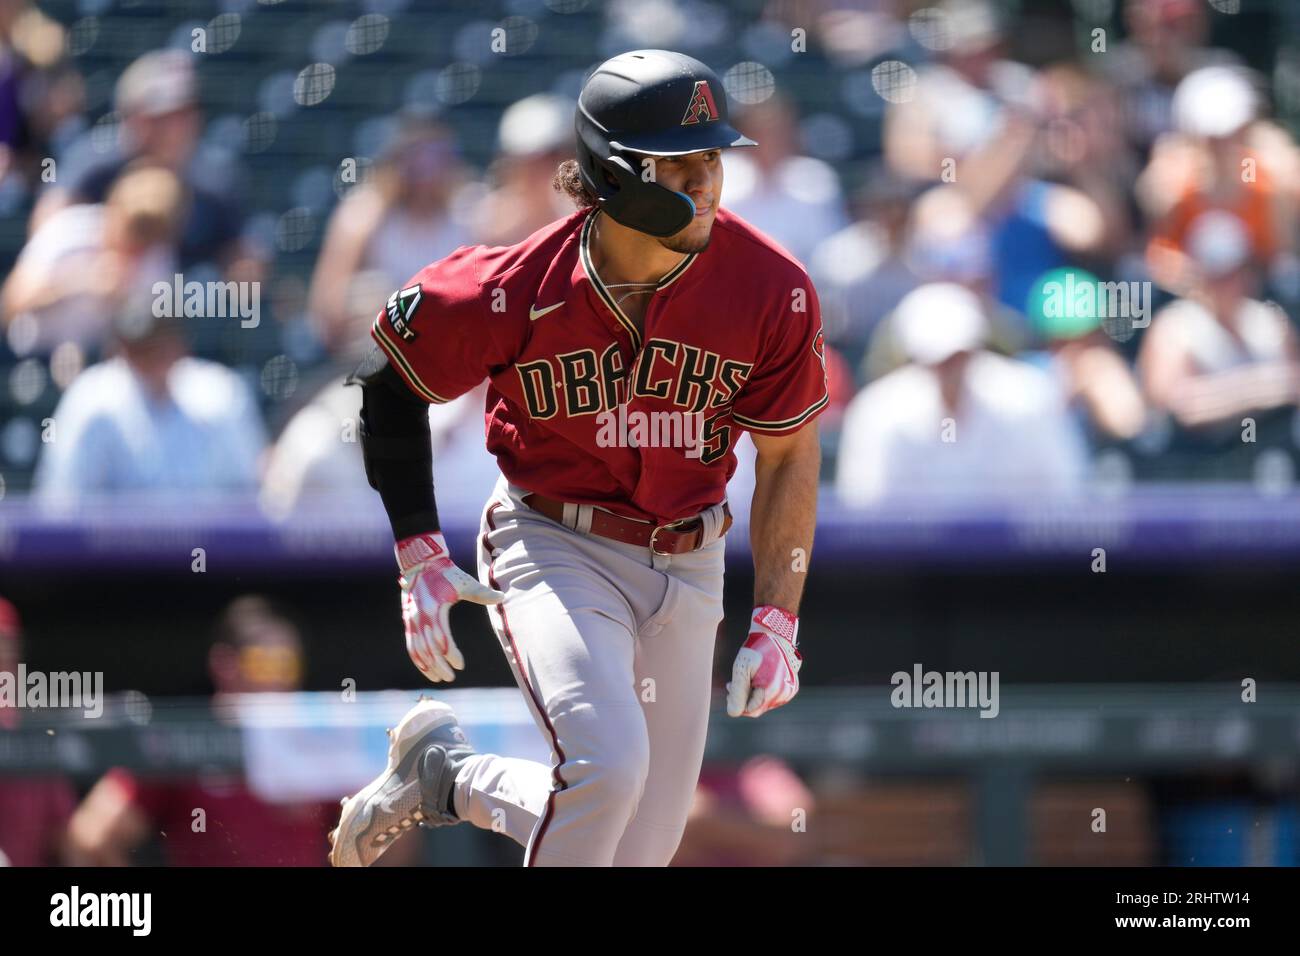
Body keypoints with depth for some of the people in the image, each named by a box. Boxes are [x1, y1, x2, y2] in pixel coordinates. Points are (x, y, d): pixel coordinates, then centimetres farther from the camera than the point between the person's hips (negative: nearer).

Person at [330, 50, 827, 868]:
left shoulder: (773, 292, -14)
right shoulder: (519, 291, -19)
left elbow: (790, 456, 0)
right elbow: (390, 382, -2)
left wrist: (776, 623, -2)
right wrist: (420, 554, -6)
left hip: (688, 569, 4)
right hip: (556, 551, -4)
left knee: (642, 847, 6)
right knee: (609, 765, -29)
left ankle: (449, 779, 30)